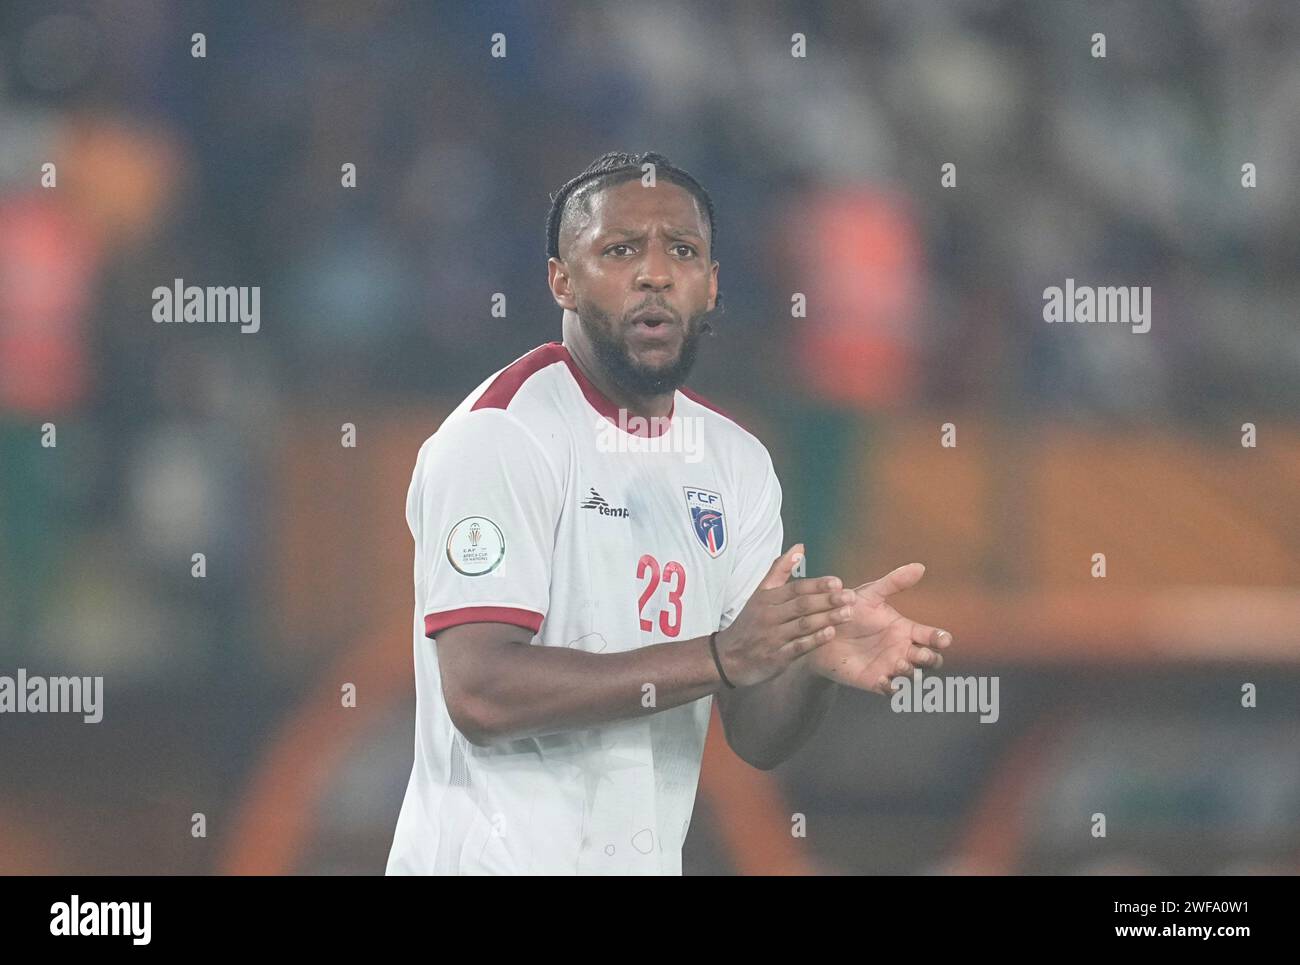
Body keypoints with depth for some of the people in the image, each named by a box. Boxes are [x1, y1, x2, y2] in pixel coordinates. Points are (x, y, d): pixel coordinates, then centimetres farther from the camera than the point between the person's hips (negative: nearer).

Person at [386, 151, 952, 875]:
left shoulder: (736, 461, 7)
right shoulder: (502, 434, -13)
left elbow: (757, 739, 5)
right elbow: (480, 692, -24)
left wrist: (817, 664, -17)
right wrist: (720, 658, -28)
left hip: (649, 859, 7)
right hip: (496, 860, -6)